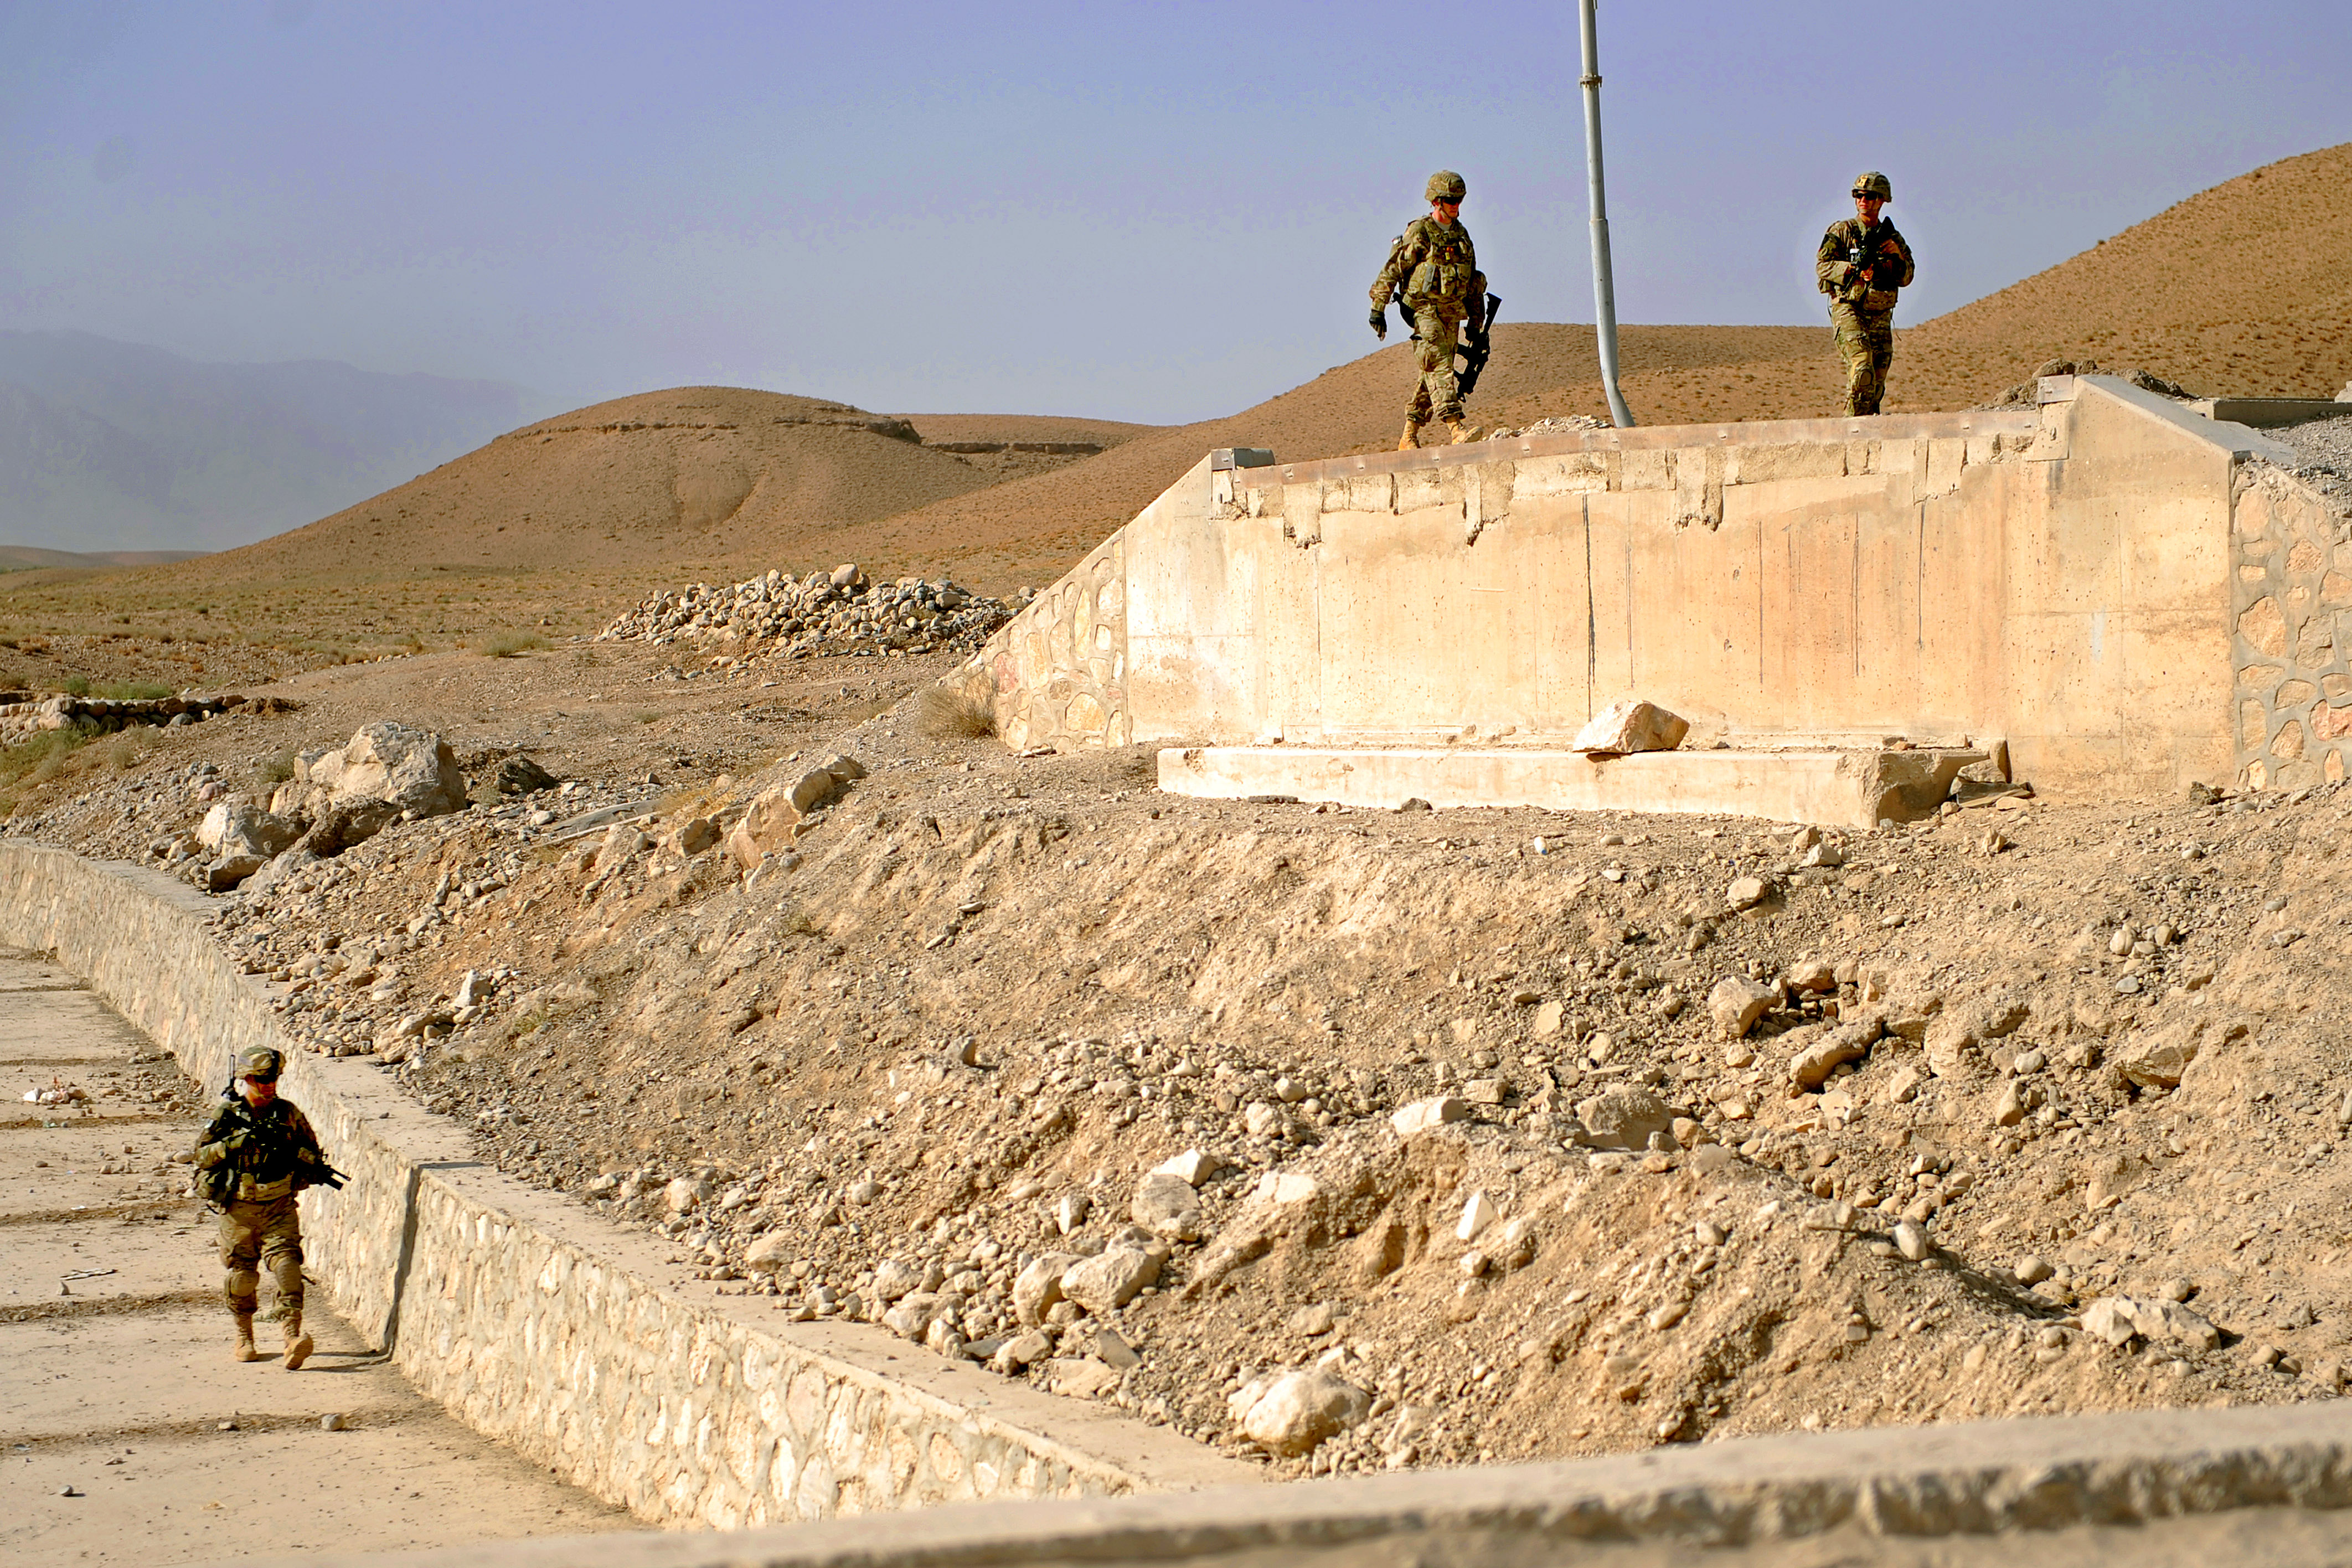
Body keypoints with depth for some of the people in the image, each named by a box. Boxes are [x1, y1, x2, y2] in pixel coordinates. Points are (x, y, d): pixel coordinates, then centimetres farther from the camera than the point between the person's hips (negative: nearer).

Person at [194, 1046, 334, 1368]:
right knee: (242, 1272, 6)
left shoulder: (288, 1114, 5)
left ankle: (292, 1339, -25)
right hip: (239, 1207, 0)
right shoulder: (227, 1115, 1)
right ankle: (244, 1338, 27)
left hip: (280, 1205, 0)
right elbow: (203, 1156, -2)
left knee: (286, 1263, -16)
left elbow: (313, 1153, 14)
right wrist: (233, 1145, -17)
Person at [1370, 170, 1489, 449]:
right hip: (1425, 308, -7)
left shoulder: (1461, 235, 15)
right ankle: (1456, 428, -33)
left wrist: (1476, 322, 19)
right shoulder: (1418, 233, -6)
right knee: (1439, 366, -20)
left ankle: (1409, 438, 15)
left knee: (1431, 376, 7)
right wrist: (1378, 310, -9)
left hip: (1452, 313, 7)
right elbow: (1391, 271, -5)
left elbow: (1472, 283, 21)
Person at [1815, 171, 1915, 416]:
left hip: (1881, 317, 5)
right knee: (1862, 370, -23)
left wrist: (1899, 256, -11)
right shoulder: (1842, 231, 3)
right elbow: (1822, 265, -6)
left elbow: (1906, 279, 8)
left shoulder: (1892, 238, 13)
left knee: (1877, 384, 3)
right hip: (1848, 310, -5)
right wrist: (1854, 272, -21)